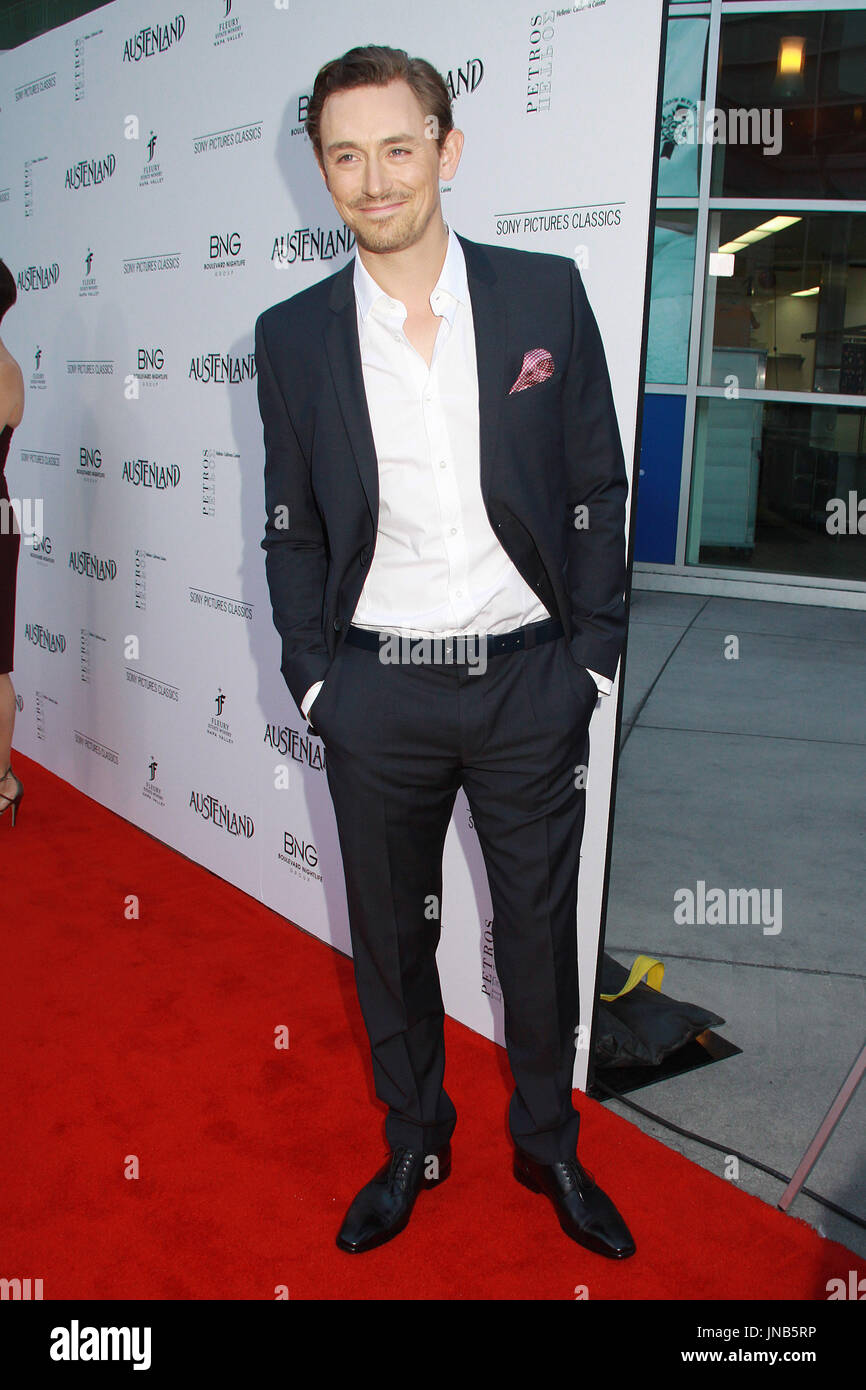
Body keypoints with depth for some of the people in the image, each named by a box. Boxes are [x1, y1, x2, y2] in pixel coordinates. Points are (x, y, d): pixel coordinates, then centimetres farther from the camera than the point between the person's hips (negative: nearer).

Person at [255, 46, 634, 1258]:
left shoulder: (546, 295, -3)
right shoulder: (292, 336, 0)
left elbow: (599, 490, 1)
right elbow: (292, 530, 6)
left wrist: (594, 655, -2)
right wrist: (314, 680, 1)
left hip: (529, 681, 0)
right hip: (377, 693, 1)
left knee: (541, 931, 13)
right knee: (389, 937, 15)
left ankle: (548, 1143, 39)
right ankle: (414, 1143, 39)